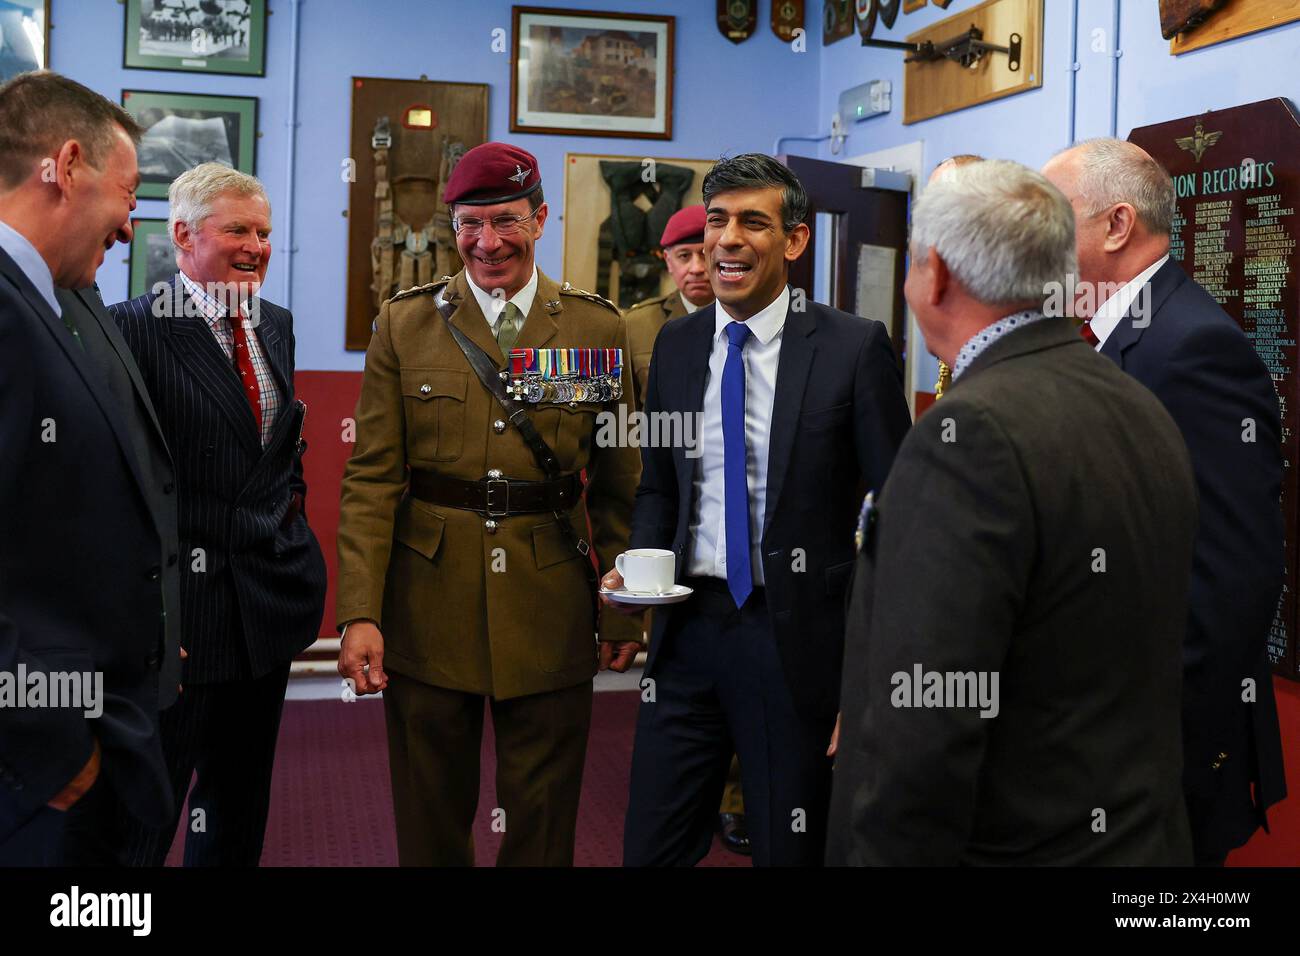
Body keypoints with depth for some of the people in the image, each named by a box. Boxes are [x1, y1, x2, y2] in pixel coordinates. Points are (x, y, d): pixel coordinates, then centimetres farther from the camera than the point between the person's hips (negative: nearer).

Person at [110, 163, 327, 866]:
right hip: (185, 607, -7)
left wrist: (292, 503, 8)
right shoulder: (136, 329, -13)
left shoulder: (277, 325, 11)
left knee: (241, 796, 19)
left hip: (271, 596, 7)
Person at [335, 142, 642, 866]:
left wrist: (623, 615, 4)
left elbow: (618, 485, 6)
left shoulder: (599, 328, 3)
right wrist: (360, 615, -9)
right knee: (430, 819, 11)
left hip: (552, 612, 0)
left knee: (542, 829, 9)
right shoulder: (405, 324, 3)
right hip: (429, 610, 0)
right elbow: (372, 478, -1)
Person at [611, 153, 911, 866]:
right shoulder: (676, 344, 7)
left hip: (794, 636, -4)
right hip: (688, 627, 4)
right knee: (651, 847, 10)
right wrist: (639, 562, -3)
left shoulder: (855, 347, -8)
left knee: (791, 848, 12)